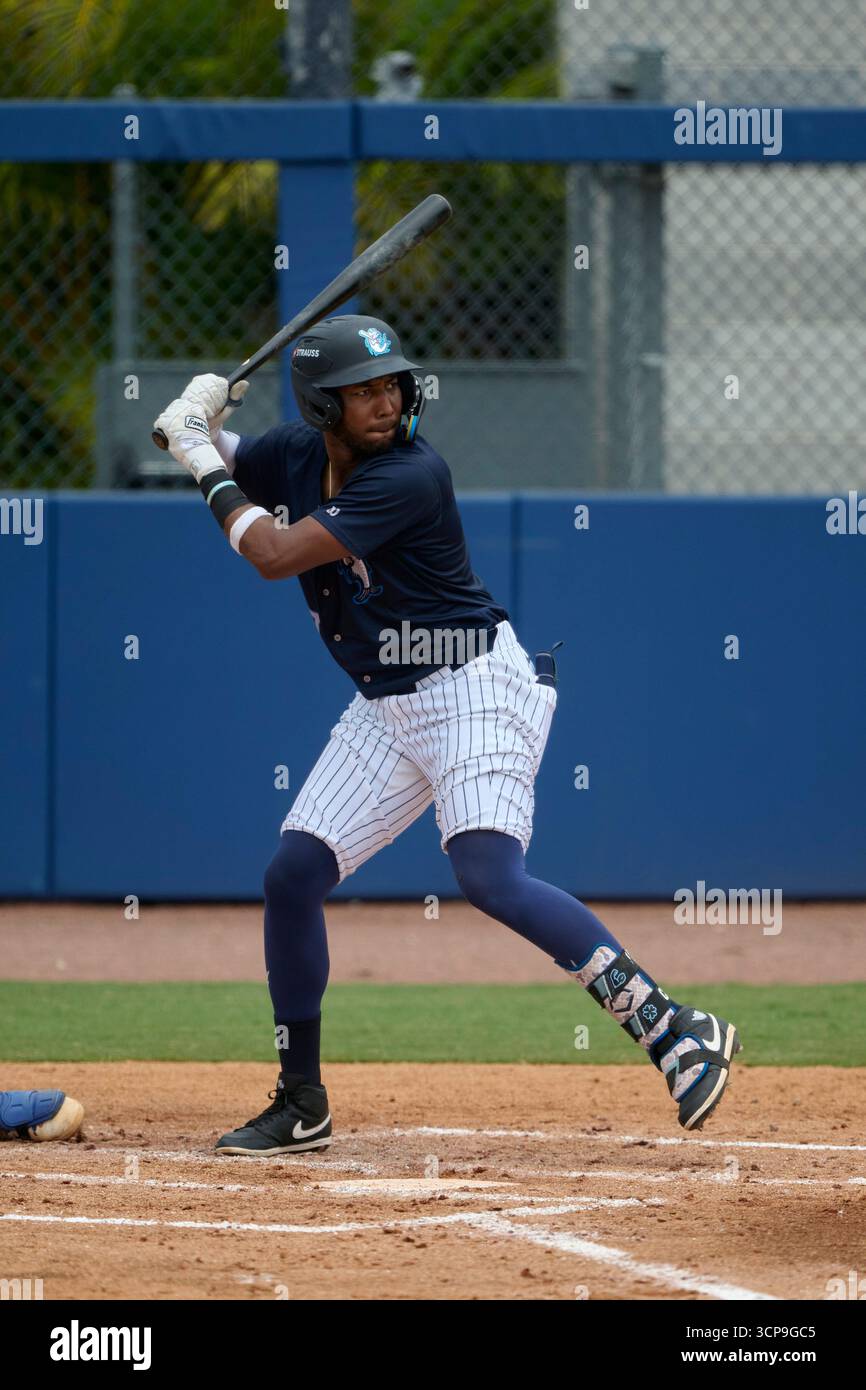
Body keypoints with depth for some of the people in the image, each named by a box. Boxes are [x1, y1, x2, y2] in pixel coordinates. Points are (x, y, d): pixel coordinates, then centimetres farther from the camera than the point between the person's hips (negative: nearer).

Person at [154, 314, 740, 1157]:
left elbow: (276, 555, -24)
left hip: (473, 688, -8)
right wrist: (199, 425, -3)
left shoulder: (410, 476, -22)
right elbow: (216, 458, 20)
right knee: (292, 875, 3)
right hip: (386, 709, 8)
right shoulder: (300, 453, 2)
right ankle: (301, 1106, 16)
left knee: (490, 879, -25)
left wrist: (209, 471, -11)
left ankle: (673, 1032, -25)